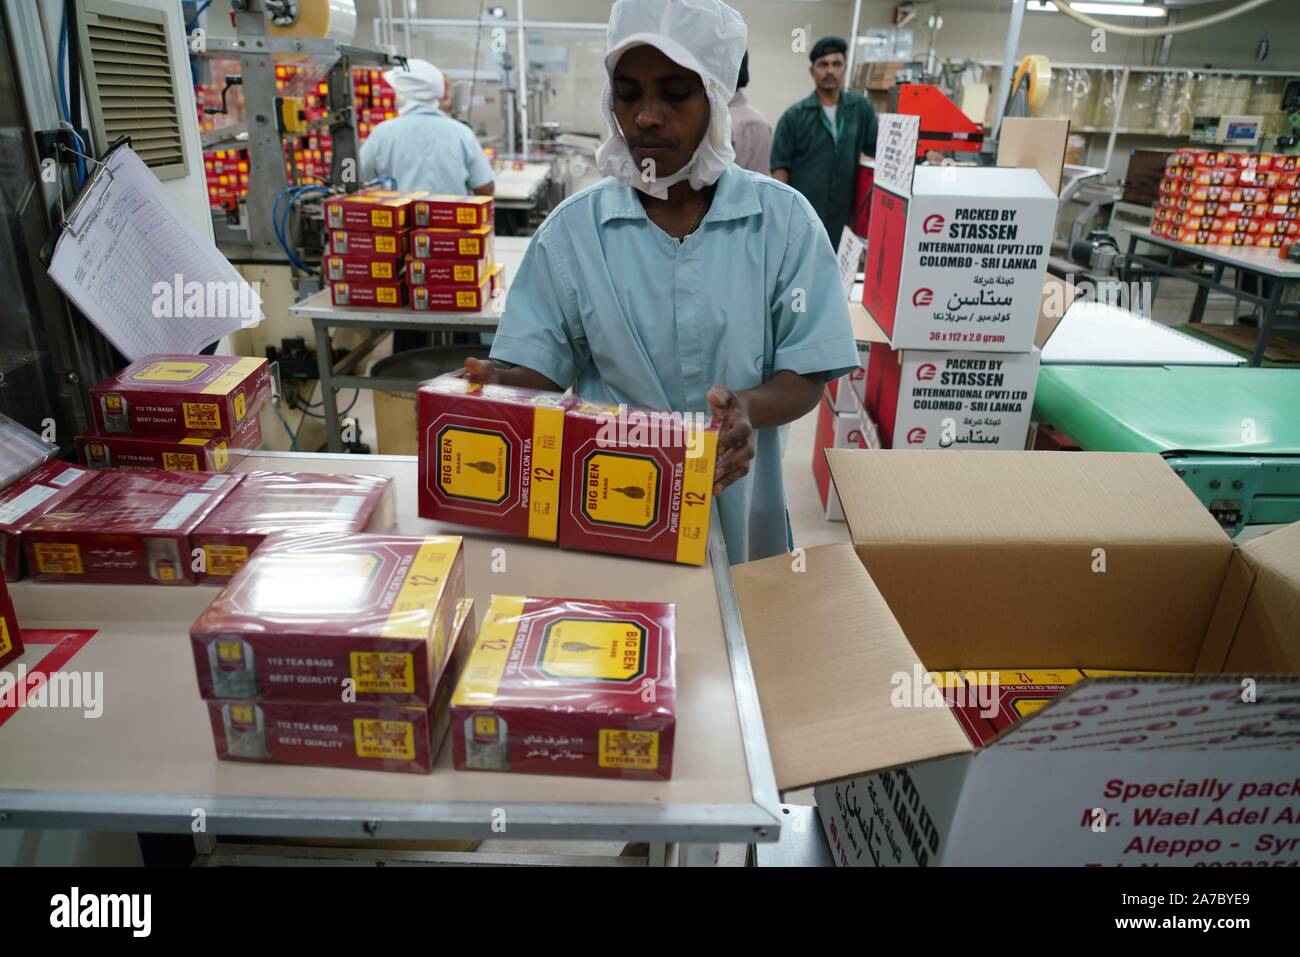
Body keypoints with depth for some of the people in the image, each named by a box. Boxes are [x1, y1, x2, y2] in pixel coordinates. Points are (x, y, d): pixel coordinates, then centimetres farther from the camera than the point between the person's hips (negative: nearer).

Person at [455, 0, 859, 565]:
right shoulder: (572, 229, -3)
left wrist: (748, 408, -26)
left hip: (733, 505, 0)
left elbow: (805, 379, -5)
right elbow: (536, 368, -5)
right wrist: (498, 387, -28)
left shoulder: (782, 221, -4)